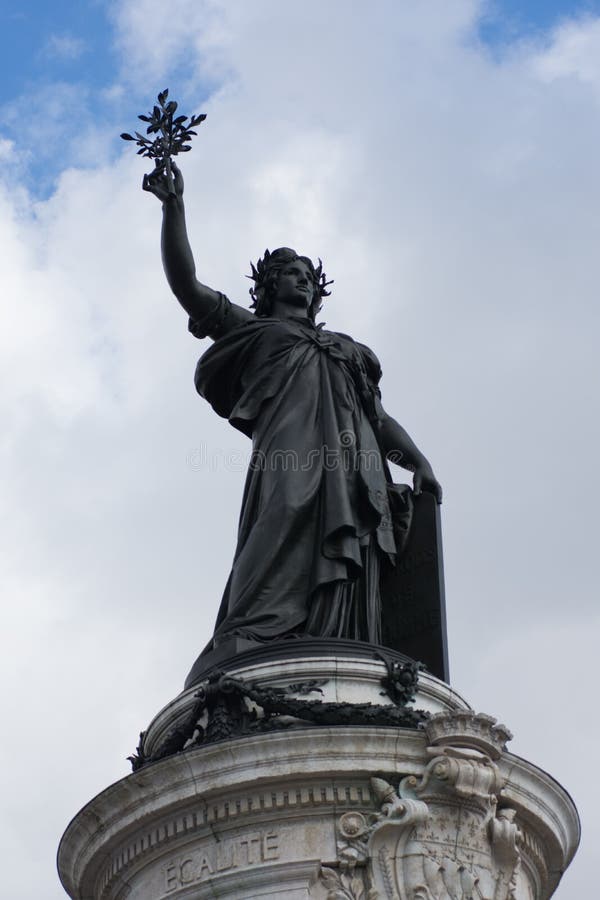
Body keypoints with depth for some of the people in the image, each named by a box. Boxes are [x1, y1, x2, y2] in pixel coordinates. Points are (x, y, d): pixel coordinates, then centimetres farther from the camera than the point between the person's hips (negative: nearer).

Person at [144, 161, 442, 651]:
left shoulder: (349, 352, 39)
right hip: (291, 447, -4)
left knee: (343, 575, -16)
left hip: (355, 463, 4)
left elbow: (381, 417, 29)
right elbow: (185, 283, 20)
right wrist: (173, 205, 10)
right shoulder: (251, 328, 30)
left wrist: (420, 463, 11)